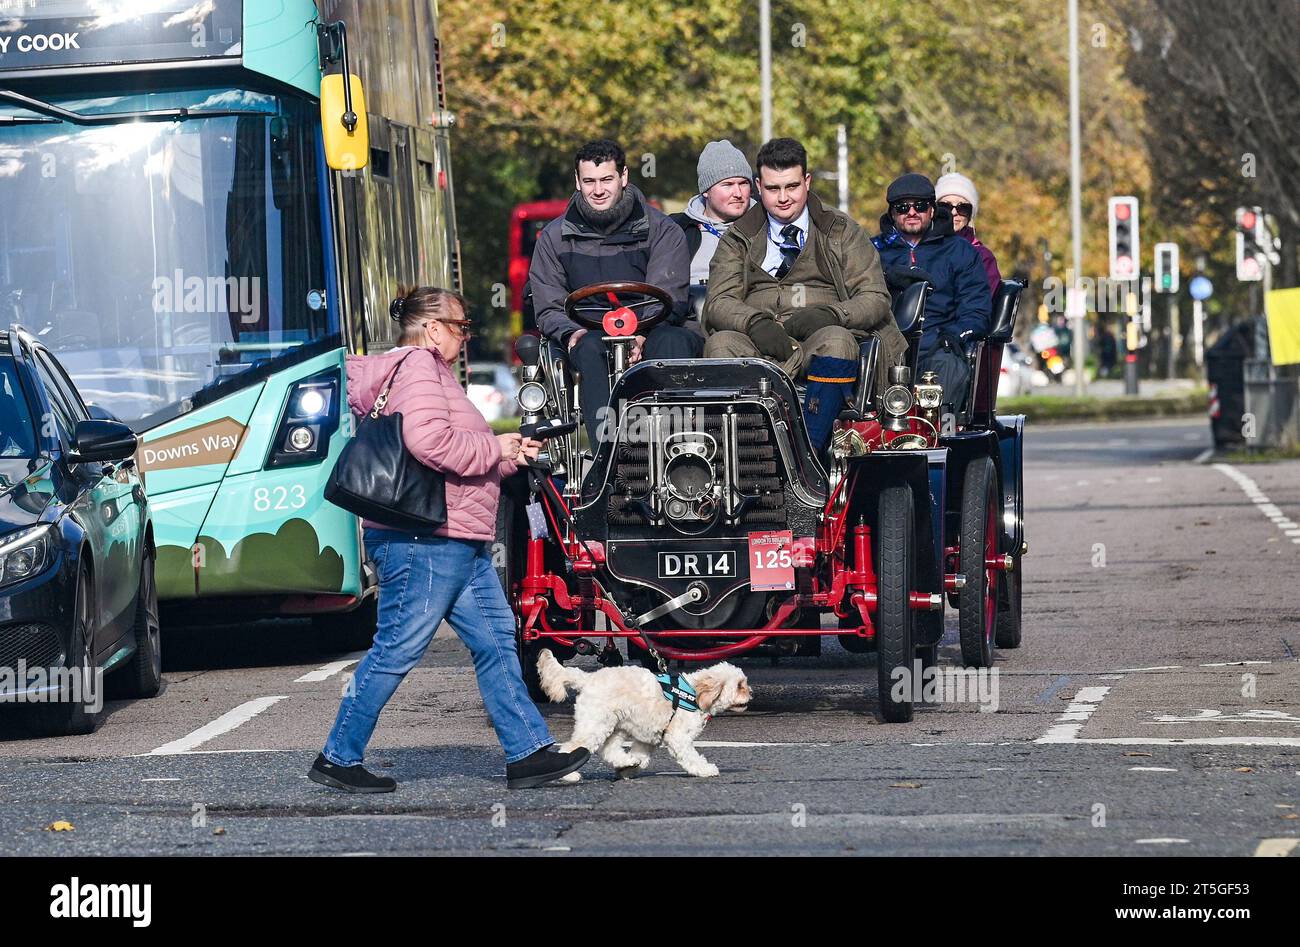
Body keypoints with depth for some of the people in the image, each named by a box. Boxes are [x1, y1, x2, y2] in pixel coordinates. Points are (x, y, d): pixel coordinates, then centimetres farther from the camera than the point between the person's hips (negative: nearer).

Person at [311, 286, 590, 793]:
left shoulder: (434, 371, 22)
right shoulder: (417, 367, -11)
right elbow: (428, 442, -26)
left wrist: (510, 455, 15)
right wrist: (495, 449, -14)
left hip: (459, 544, 11)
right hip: (423, 542, -11)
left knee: (496, 642, 8)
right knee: (396, 651, -5)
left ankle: (528, 753, 9)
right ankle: (337, 759, 2)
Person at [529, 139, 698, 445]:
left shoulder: (661, 230, 6)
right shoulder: (554, 238, 13)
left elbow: (667, 300, -4)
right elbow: (548, 308, 9)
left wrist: (641, 335, -26)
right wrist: (573, 333, -15)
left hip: (649, 334, -1)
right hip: (591, 335, 1)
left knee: (672, 342, -36)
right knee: (589, 349, -35)